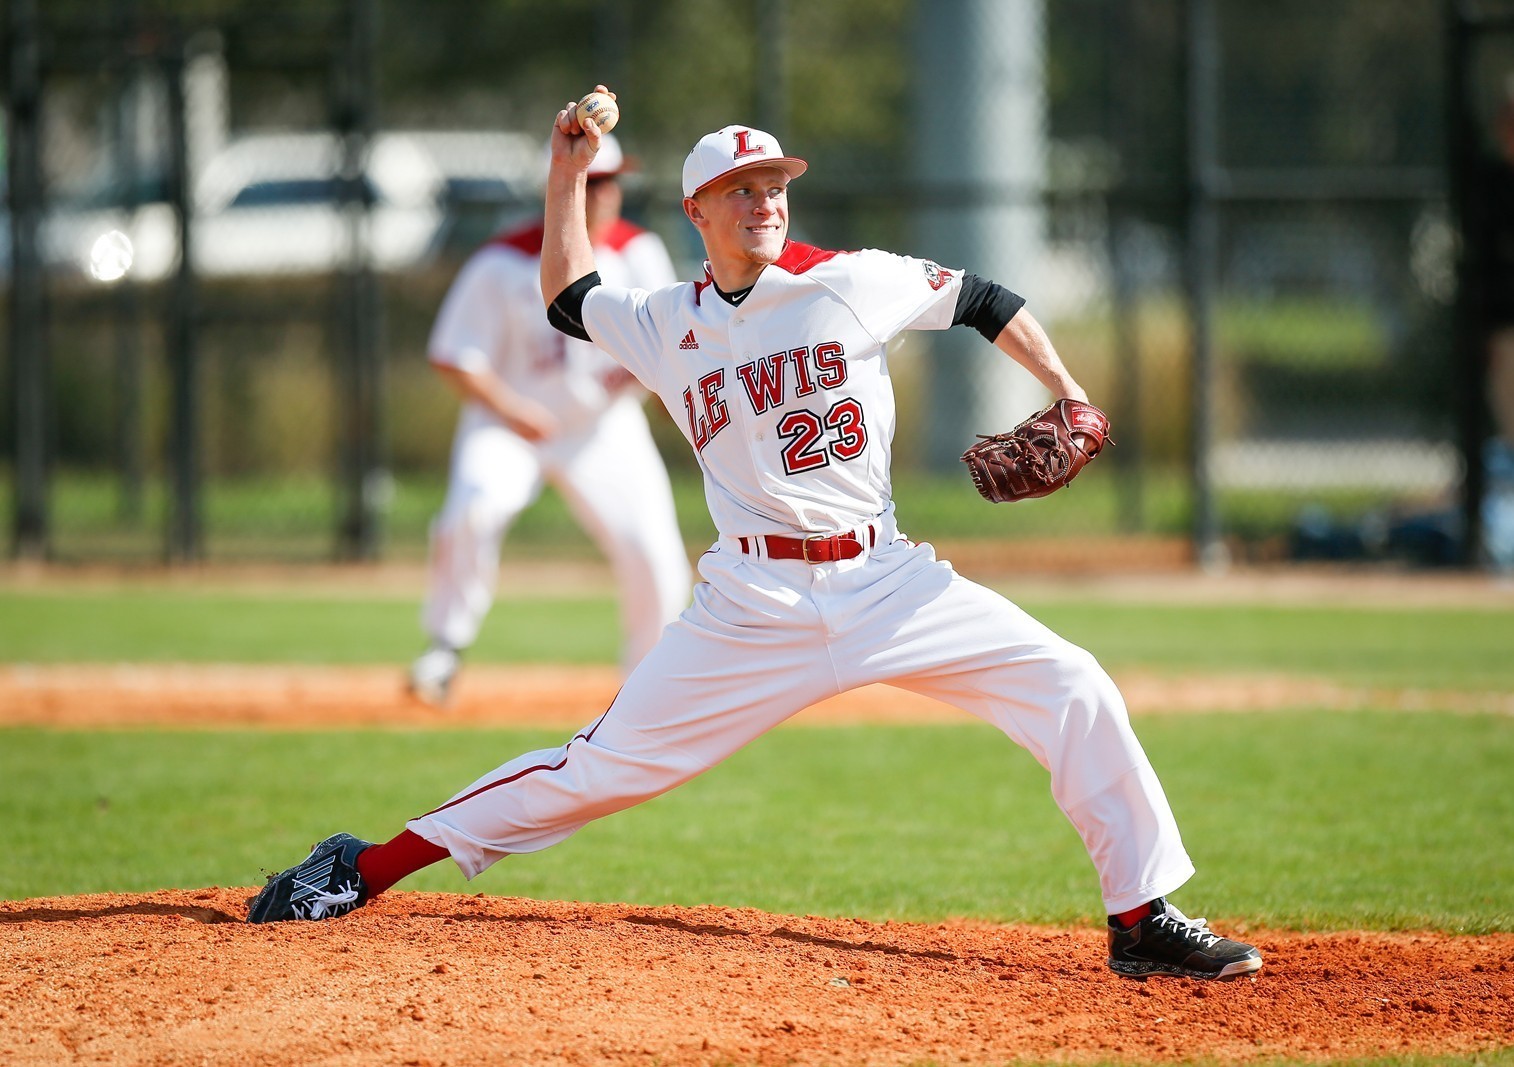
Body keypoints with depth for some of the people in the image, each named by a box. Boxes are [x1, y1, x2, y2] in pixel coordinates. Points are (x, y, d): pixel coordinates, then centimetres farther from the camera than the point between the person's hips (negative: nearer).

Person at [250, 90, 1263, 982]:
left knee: (1073, 691, -14)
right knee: (606, 764, -5)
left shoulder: (854, 282, 2)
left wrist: (1070, 399, 6)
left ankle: (1143, 923, -6)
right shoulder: (667, 325, 8)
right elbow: (568, 290, 27)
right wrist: (570, 167, 22)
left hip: (884, 580, 1)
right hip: (753, 605, -1)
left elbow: (982, 300, 12)